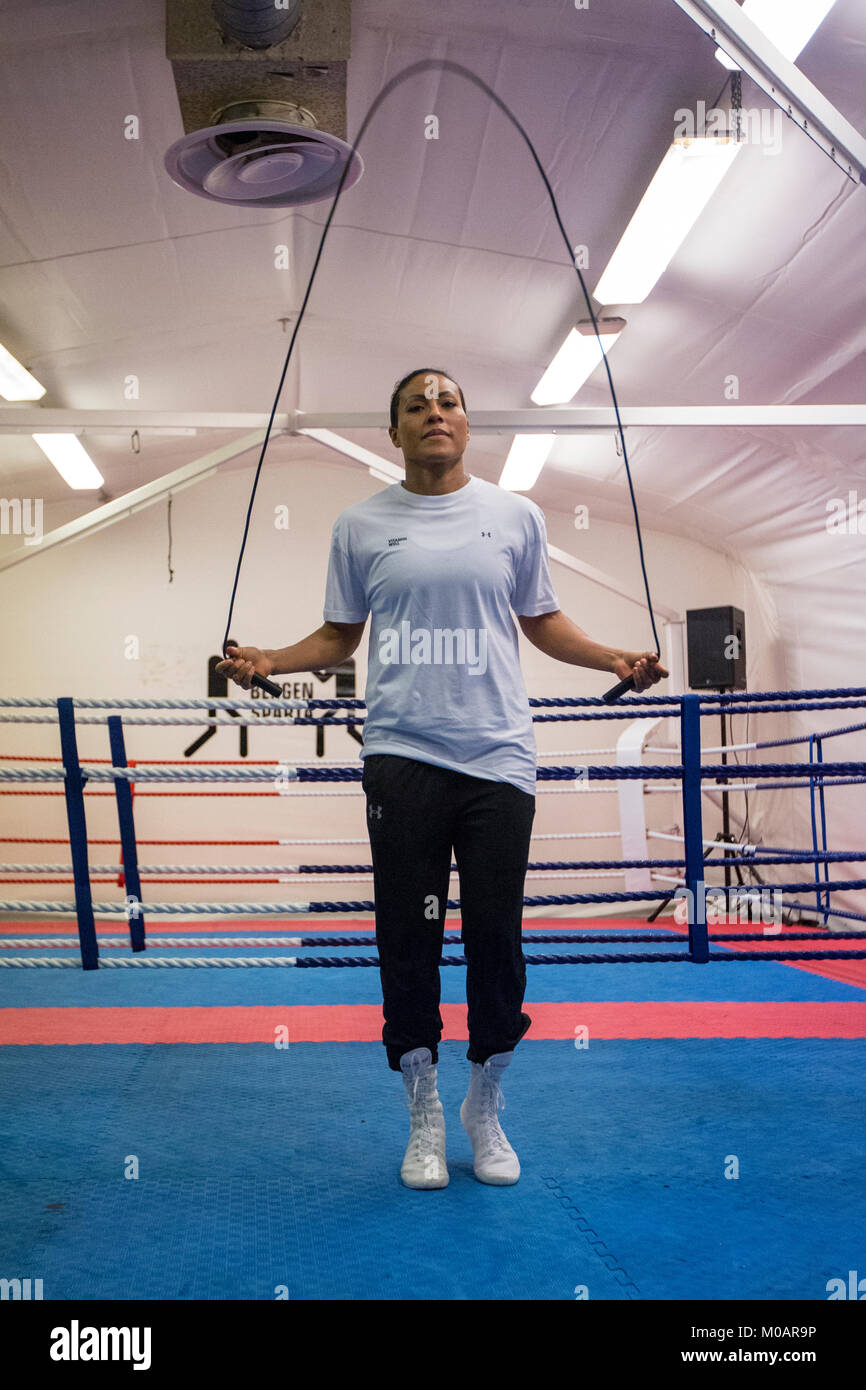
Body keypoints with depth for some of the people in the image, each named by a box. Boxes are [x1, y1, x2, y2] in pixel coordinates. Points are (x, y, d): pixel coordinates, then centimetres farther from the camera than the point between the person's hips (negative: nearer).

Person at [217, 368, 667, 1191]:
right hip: (401, 758, 0)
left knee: (496, 938, 5)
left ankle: (485, 1109, 27)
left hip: (498, 758, 1)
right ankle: (424, 1115, 23)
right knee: (408, 939, 4)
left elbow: (543, 622, 16)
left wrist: (616, 659, 1)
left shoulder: (516, 517, 9)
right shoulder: (361, 526, 8)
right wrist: (268, 660, -4)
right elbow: (338, 636, 13)